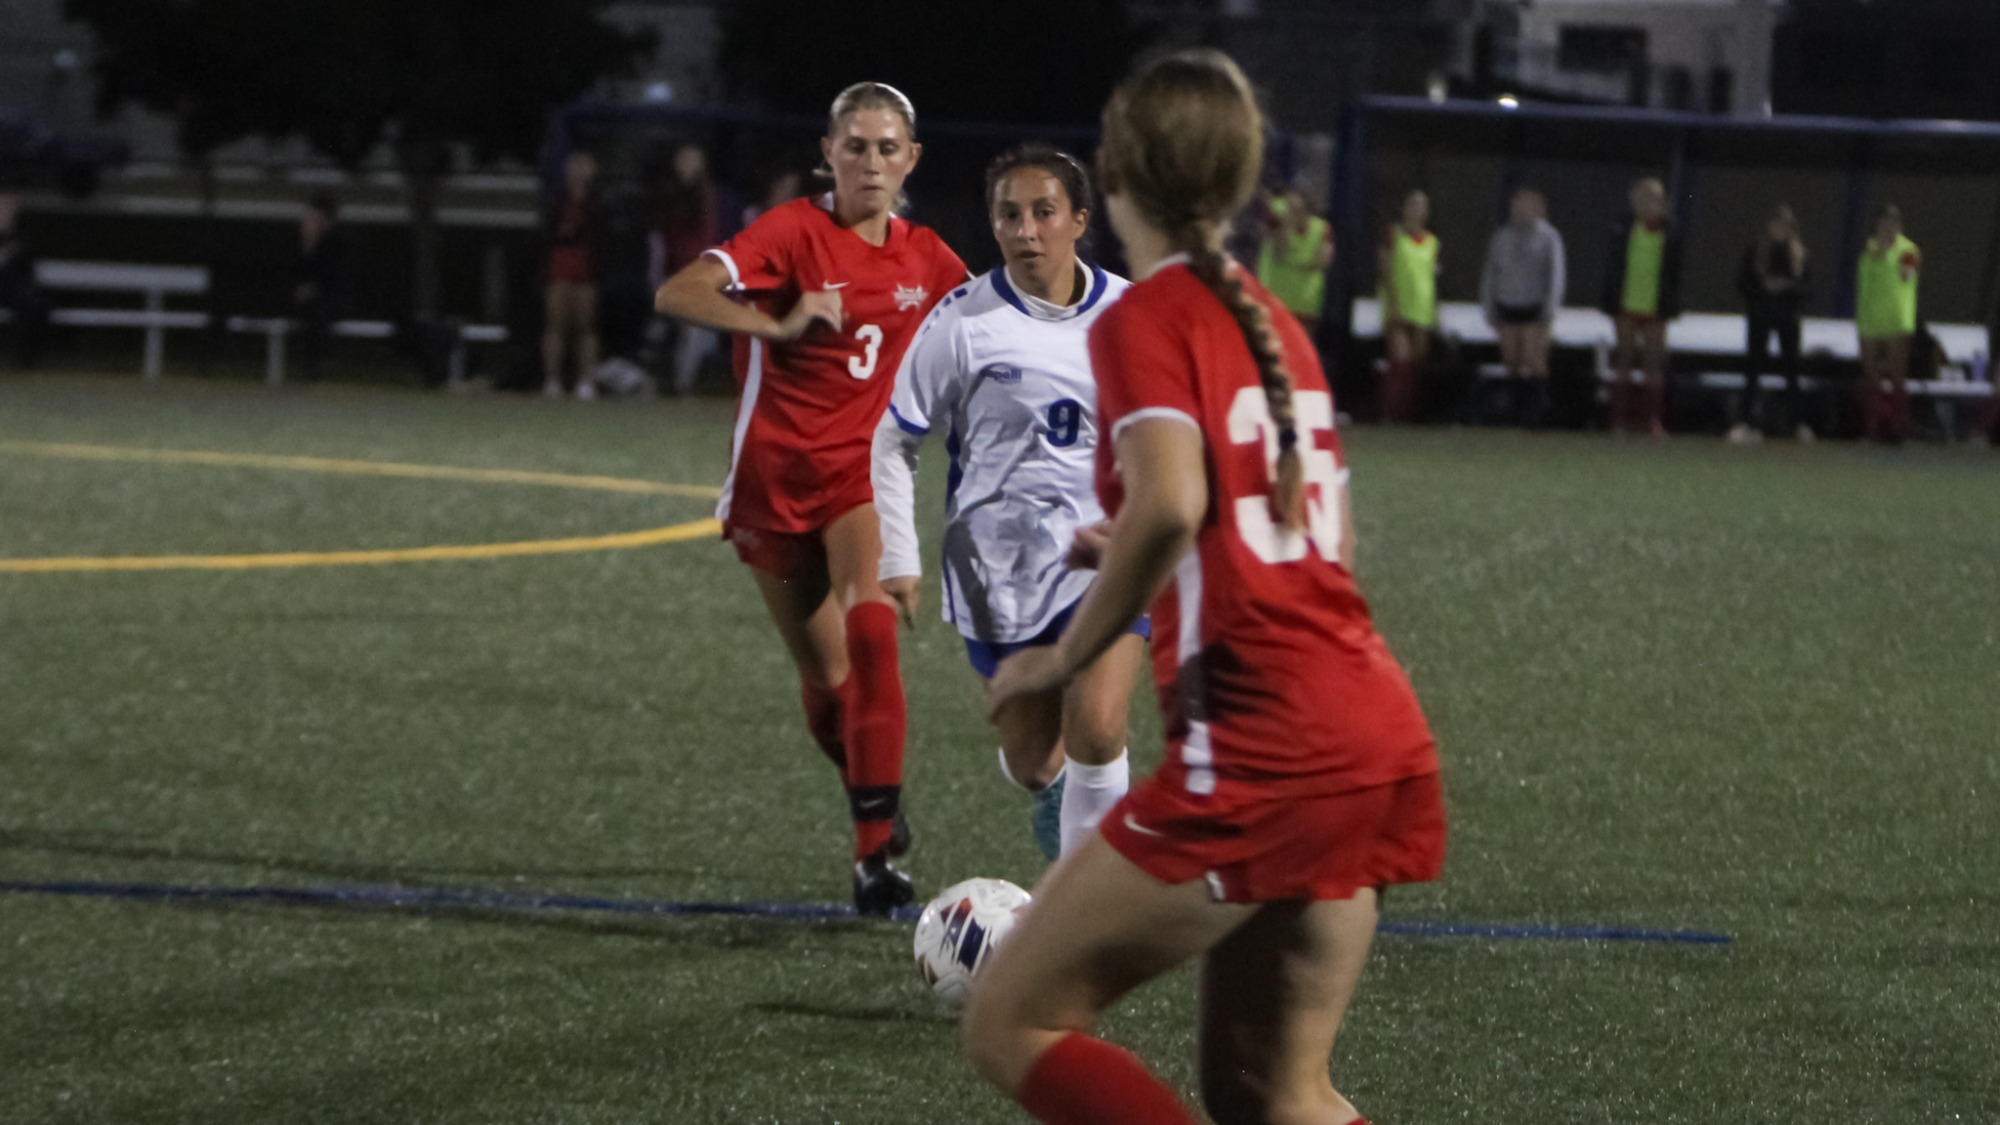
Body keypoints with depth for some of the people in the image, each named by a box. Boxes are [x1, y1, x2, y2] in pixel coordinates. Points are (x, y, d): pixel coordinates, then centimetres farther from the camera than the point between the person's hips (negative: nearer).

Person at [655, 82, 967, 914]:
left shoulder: (924, 258, 2)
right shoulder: (795, 232, -12)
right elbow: (676, 296, -22)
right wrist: (781, 326, -33)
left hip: (859, 470, 1)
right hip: (774, 472, -1)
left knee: (870, 630, -24)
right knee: (824, 676, 7)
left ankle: (877, 851, -22)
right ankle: (875, 804, 37)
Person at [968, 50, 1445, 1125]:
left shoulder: (1143, 319, -7)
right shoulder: (1271, 320, 16)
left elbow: (1168, 504, -24)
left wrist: (1066, 658, -11)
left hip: (1261, 755, -8)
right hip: (1380, 743, 8)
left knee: (1010, 1024, 1)